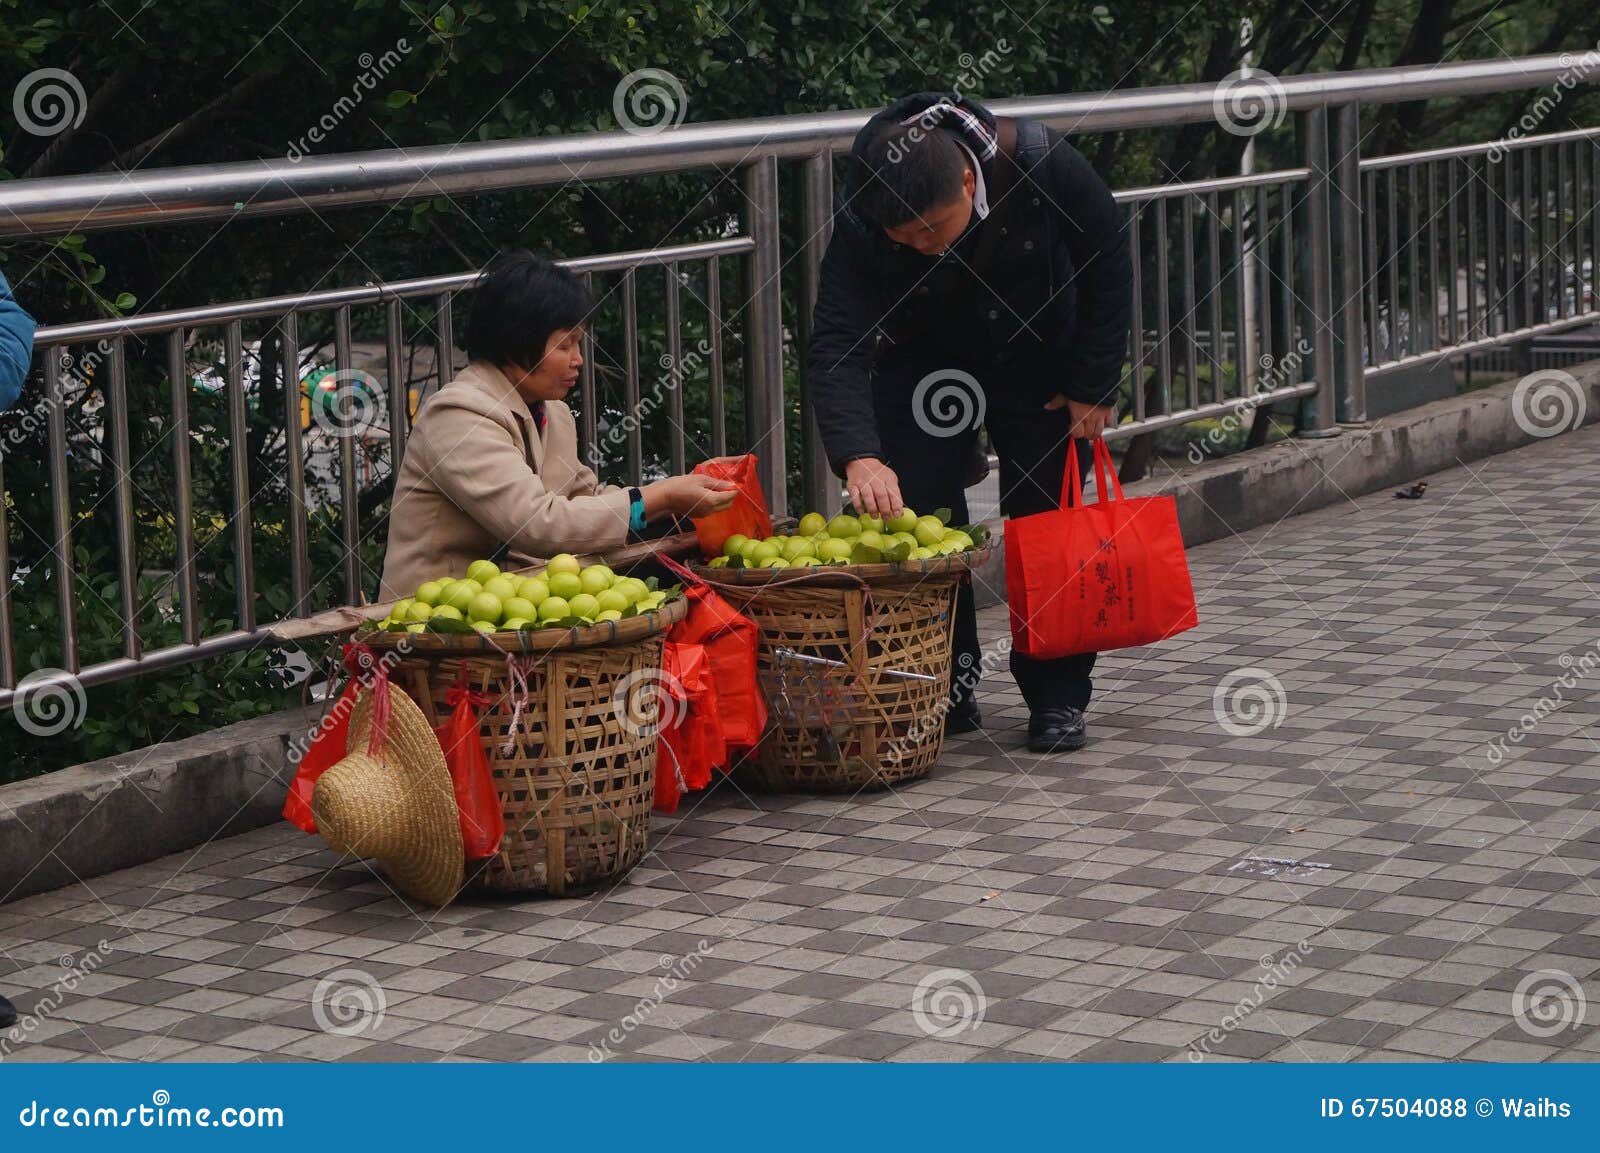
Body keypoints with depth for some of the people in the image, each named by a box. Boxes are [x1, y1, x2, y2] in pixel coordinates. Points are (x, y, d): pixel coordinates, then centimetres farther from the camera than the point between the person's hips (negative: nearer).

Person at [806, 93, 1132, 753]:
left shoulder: (1041, 164, -32)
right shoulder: (860, 221, -32)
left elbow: (1107, 263, -15)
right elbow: (837, 346, -38)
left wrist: (1093, 384, -12)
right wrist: (858, 457, -53)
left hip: (1040, 364, 0)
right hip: (923, 369, 0)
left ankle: (1058, 699, 11)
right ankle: (948, 688, 10)